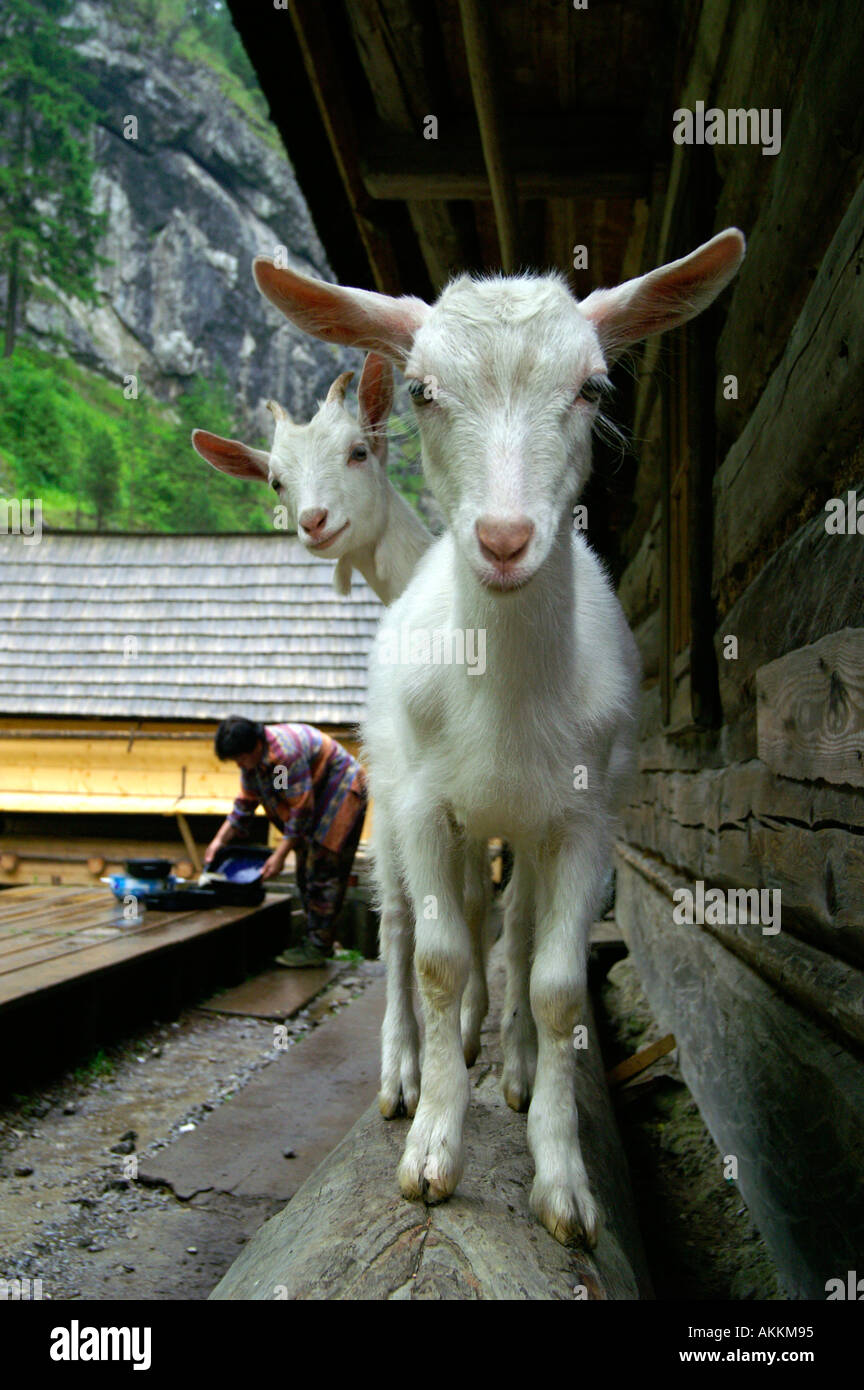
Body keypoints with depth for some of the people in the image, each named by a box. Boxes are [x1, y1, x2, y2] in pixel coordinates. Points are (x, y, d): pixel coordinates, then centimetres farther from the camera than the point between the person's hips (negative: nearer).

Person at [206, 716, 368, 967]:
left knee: (323, 869, -13)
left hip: (342, 790, -10)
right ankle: (317, 939, 16)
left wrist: (280, 855, -23)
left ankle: (317, 948, -9)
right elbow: (245, 804, 7)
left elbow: (302, 810, -27)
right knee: (306, 872, 8)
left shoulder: (286, 753, -32)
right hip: (317, 795, 10)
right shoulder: (252, 758, -3)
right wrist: (219, 840, -1)